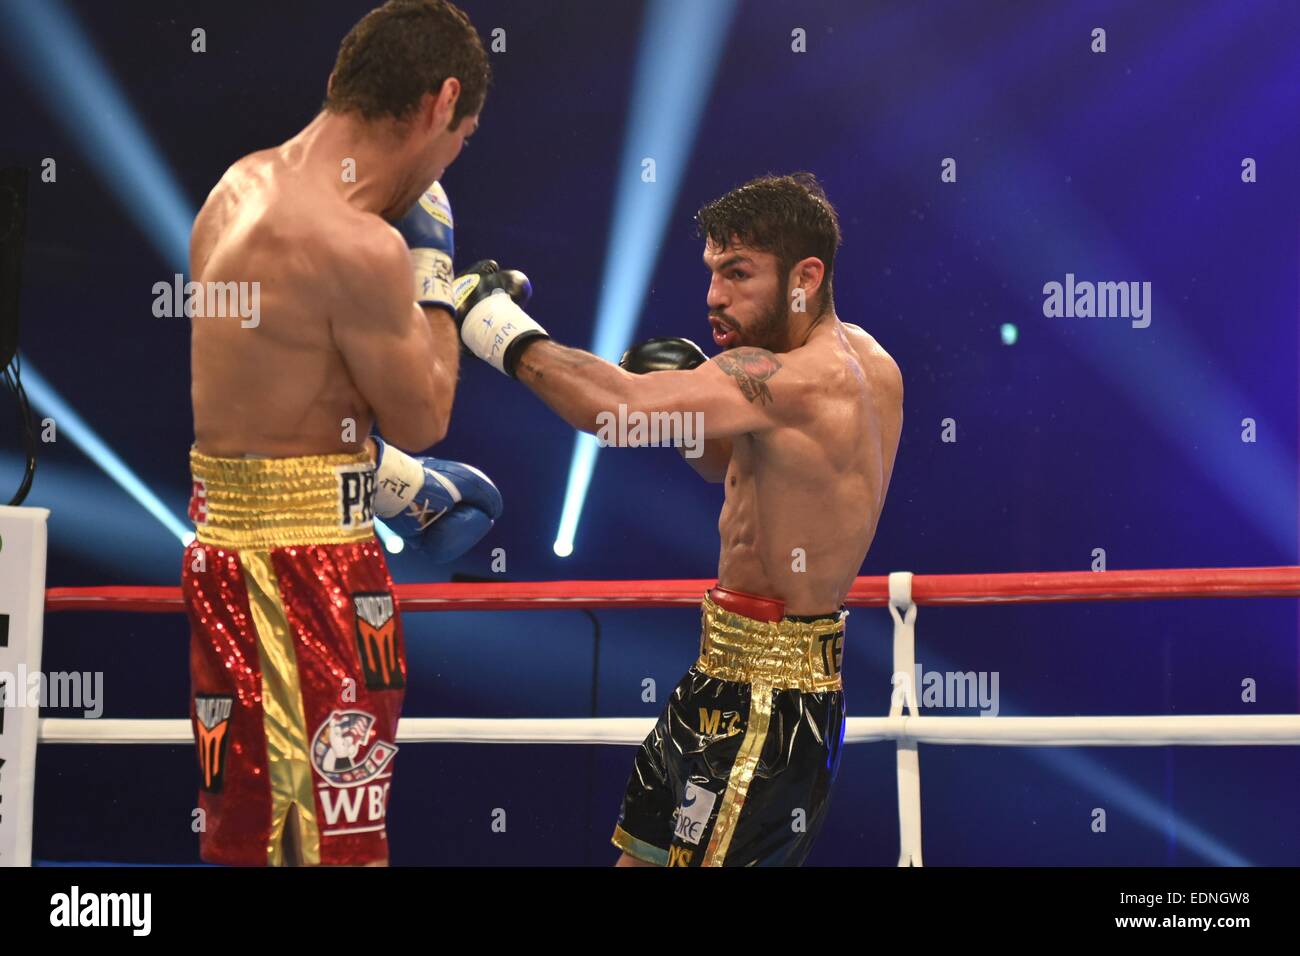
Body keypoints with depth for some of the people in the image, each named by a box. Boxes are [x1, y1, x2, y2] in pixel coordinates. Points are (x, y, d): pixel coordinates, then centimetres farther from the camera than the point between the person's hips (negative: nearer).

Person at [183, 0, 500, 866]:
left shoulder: (242, 186, 8)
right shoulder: (360, 244, -21)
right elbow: (421, 419, -8)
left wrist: (393, 480, 24)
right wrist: (433, 270, 3)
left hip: (220, 532, 9)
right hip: (303, 557, -9)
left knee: (246, 837, 17)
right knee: (336, 841, -2)